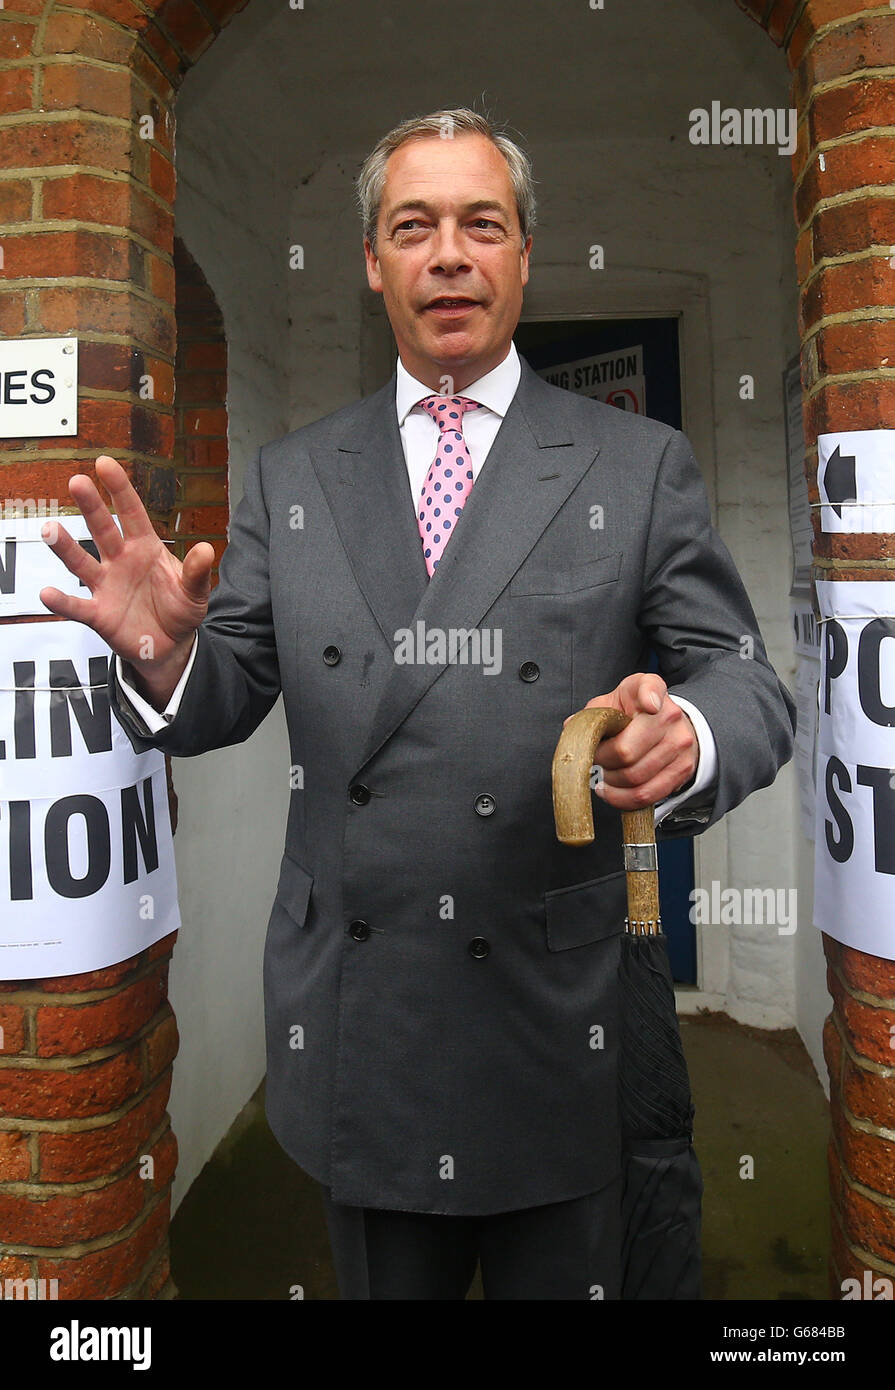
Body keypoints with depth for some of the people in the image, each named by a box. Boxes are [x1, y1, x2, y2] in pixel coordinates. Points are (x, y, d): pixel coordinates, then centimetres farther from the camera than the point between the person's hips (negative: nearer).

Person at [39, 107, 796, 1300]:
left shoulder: (640, 466, -1)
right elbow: (226, 696, 3)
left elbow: (745, 676, -4)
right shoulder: (291, 478, 5)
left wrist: (687, 737, -27)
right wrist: (164, 653, -21)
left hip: (561, 1023, -1)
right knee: (385, 1287, 24)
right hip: (354, 1025, 2)